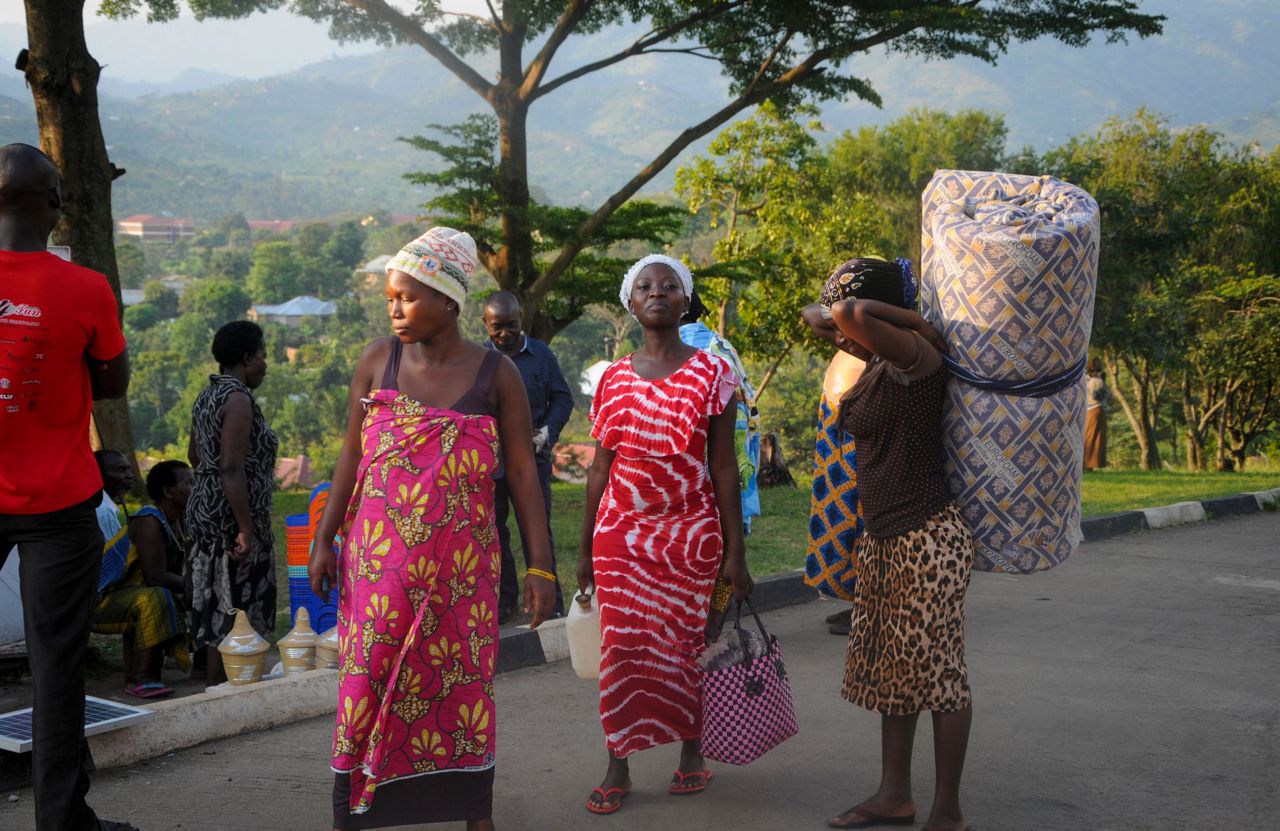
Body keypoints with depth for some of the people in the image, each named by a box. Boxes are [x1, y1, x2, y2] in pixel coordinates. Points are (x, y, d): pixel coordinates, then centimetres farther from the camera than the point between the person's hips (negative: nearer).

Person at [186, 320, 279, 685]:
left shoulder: (207, 395, 13)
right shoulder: (238, 399, -17)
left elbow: (194, 454, 25)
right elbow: (232, 469, -24)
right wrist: (246, 529, -24)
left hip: (205, 508, 10)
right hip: (231, 517, -10)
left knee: (216, 608, 14)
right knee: (232, 613, -5)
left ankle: (216, 685, 21)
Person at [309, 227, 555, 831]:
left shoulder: (496, 374, -3)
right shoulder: (377, 361, 2)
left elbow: (522, 471, -2)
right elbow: (351, 457, 6)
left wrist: (540, 564, -5)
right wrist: (324, 540, 4)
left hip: (461, 565, -1)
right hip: (378, 559, 1)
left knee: (465, 684, 7)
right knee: (369, 682, 3)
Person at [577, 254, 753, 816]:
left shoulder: (711, 373, -1)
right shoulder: (614, 379, 6)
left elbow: (723, 466, -2)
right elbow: (600, 467, 10)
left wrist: (735, 551, -4)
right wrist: (585, 551, 10)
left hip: (691, 534, -2)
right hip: (621, 536, 2)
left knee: (687, 644, 5)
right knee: (622, 647, 2)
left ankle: (692, 754, 24)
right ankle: (617, 769, 12)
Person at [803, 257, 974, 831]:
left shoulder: (916, 355, -16)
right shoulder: (874, 367, 10)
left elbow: (850, 314, -33)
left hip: (928, 539, -10)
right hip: (883, 541, 10)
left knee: (939, 671, 0)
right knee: (889, 668, 15)